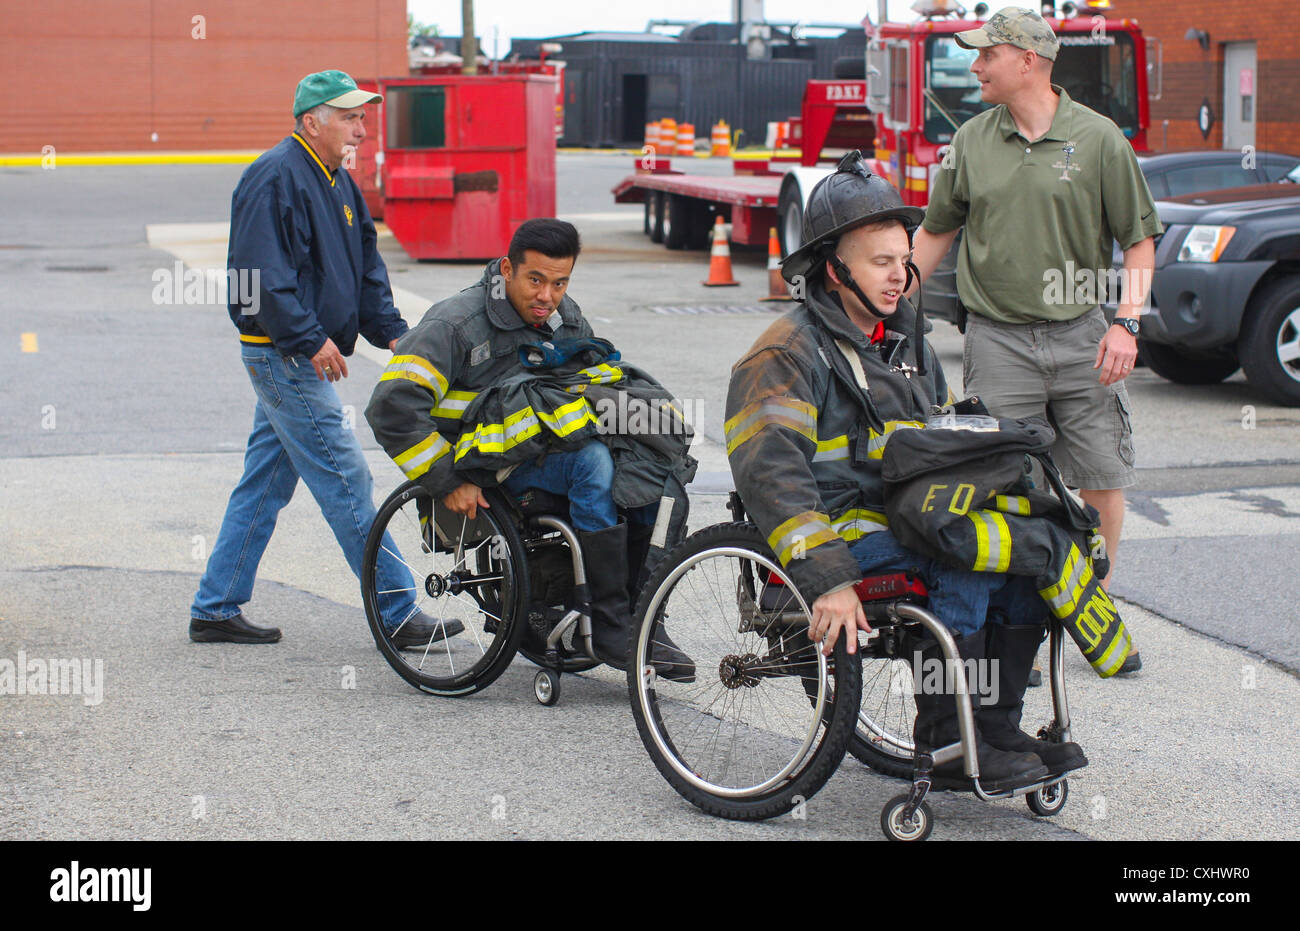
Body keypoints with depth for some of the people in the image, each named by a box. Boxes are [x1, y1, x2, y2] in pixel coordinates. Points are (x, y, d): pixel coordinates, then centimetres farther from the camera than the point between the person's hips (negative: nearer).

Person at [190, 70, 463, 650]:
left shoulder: (335, 180, 15)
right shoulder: (276, 178, -16)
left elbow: (365, 265, 20)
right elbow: (263, 272, -22)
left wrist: (390, 330, 9)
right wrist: (310, 338, -24)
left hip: (303, 358, 10)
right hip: (283, 356, -10)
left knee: (265, 484, 13)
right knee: (345, 482, -7)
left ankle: (215, 609, 19)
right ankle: (398, 615, -4)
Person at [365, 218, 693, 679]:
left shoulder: (568, 320, 9)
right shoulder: (456, 324, -12)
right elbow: (392, 408, -20)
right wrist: (448, 483, -22)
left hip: (548, 452, 7)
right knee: (592, 462, -32)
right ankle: (611, 632, -29)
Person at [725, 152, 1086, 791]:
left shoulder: (906, 342, 19)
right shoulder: (790, 351, -8)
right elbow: (769, 472, -19)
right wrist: (827, 577, -28)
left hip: (909, 517, 8)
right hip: (841, 526, -8)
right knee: (967, 570, -29)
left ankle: (994, 726, -4)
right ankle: (947, 748, -20)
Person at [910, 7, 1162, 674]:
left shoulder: (1097, 138, -2)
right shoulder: (971, 142, 5)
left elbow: (1139, 239, 2)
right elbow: (936, 231, 17)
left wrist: (1126, 322, -9)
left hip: (1081, 337, -1)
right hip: (998, 339, 1)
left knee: (1102, 484, 2)